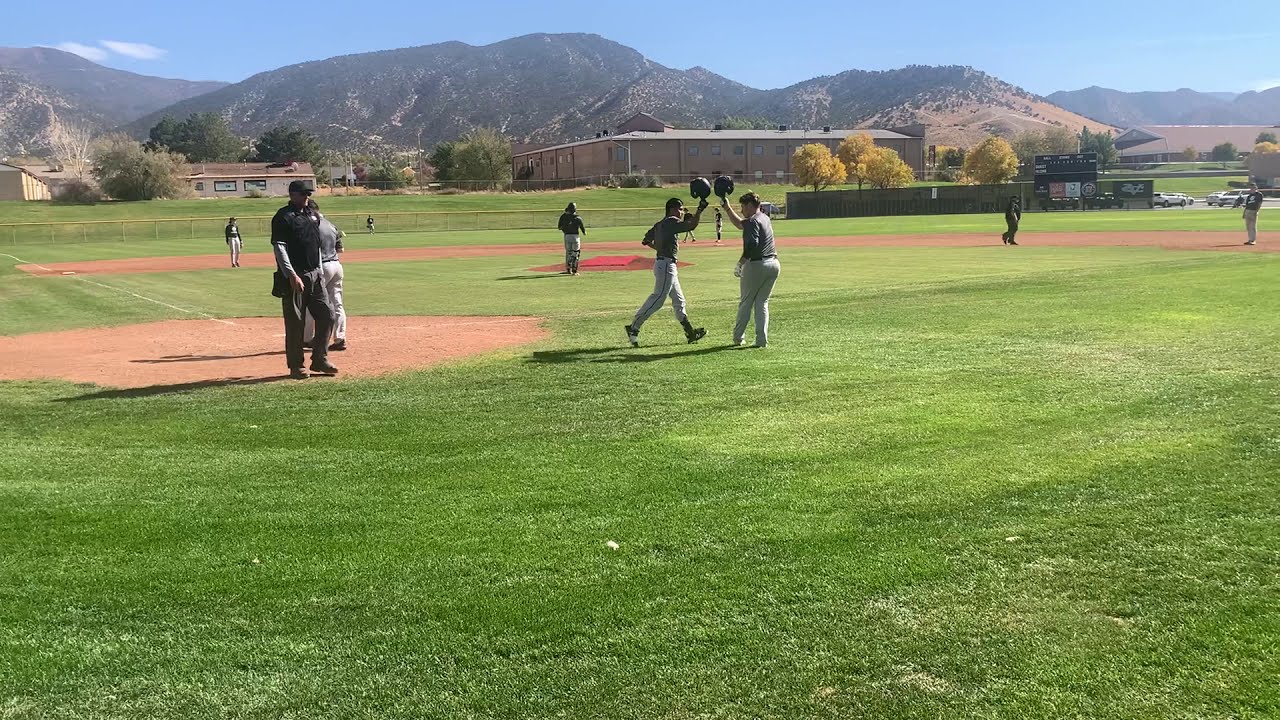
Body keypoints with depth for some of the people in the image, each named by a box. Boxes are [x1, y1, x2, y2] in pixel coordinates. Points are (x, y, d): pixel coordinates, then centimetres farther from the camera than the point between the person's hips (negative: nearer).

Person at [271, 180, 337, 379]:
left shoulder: (313, 214, 14)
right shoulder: (283, 217, -9)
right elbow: (279, 248, -15)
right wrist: (291, 275, -22)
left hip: (315, 274, 7)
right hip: (295, 276, -7)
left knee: (326, 315, 6)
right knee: (295, 322, 0)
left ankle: (319, 360, 17)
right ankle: (296, 366, 9)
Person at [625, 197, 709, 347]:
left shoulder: (661, 224, 14)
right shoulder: (671, 222, -13)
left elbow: (646, 240, 19)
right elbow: (692, 225, -24)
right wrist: (700, 210, -15)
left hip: (668, 266, 11)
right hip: (666, 265, -11)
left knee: (678, 300, 13)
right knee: (657, 299, -9)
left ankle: (690, 333, 18)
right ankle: (634, 328, -7)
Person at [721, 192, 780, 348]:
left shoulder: (753, 221, -10)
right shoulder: (765, 218, 17)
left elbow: (752, 244, -25)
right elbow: (740, 224, 31)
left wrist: (741, 262, -18)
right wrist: (727, 208, 32)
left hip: (756, 264, -7)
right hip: (774, 264, 7)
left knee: (745, 302, 9)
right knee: (762, 303, 12)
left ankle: (738, 337, 19)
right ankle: (762, 340, 4)